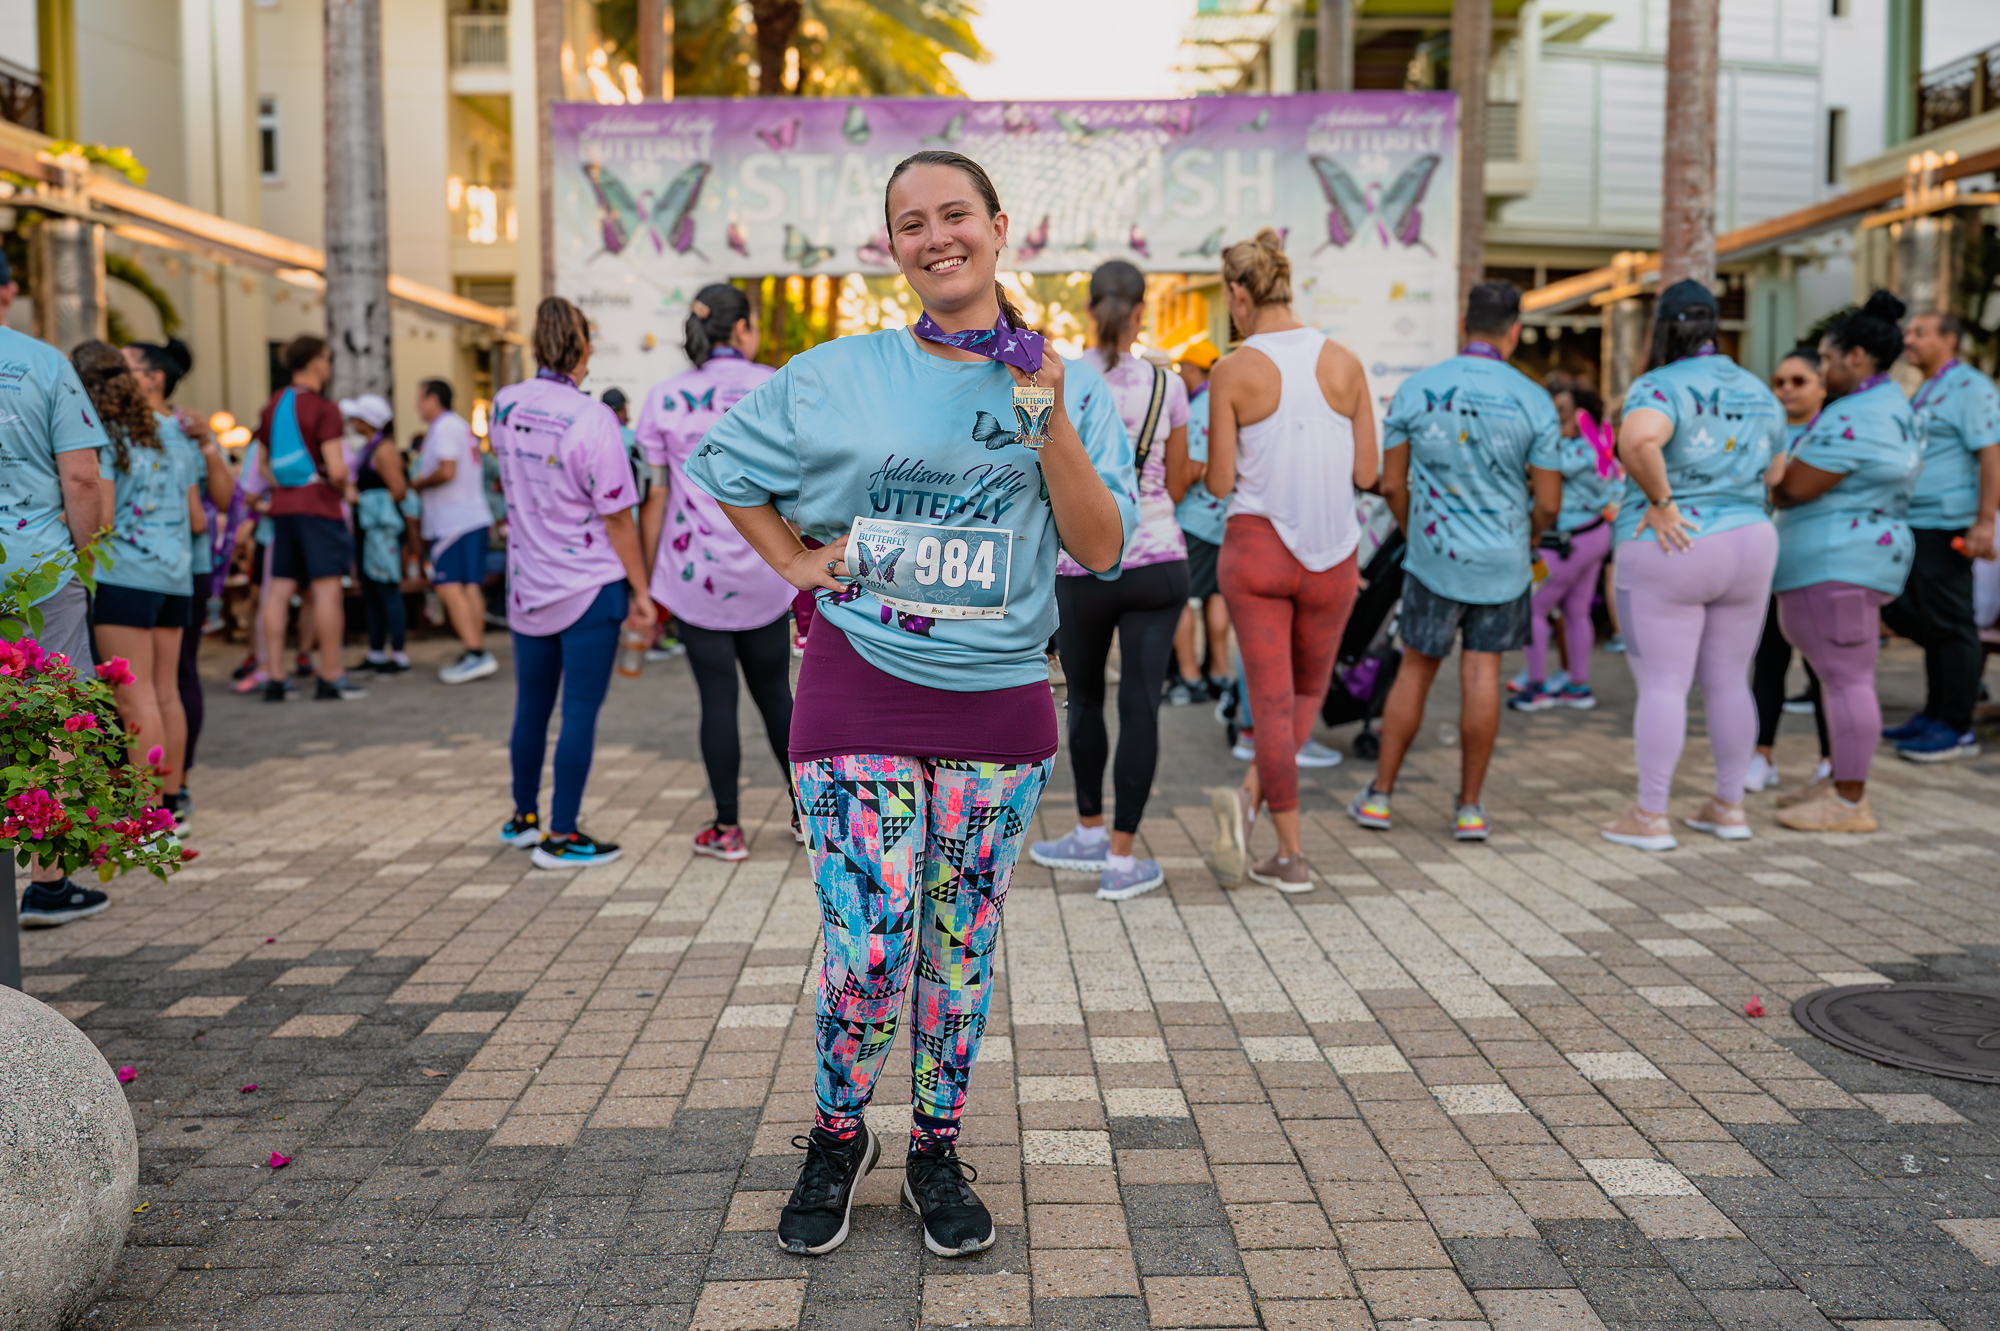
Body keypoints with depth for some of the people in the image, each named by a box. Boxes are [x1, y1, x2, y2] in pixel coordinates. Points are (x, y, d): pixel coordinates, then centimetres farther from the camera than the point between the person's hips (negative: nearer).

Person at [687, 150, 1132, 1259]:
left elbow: (1102, 551, -4)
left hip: (999, 707, 1)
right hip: (860, 695, -1)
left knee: (960, 954, 10)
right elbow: (718, 465, 15)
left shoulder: (1066, 386, 3)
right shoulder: (834, 377, 1)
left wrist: (1047, 419, -14)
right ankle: (837, 1137, 25)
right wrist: (796, 564, 4)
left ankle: (936, 1149, 31)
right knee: (865, 955, -3)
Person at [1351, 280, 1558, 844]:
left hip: (1434, 557, 1)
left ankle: (1379, 794, 17)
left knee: (1416, 669, 12)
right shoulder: (1534, 401, -8)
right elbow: (1548, 502, -6)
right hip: (1502, 562, 0)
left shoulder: (1415, 390, -6)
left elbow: (1391, 484, -1)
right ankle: (1469, 806, 11)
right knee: (1482, 673, 6)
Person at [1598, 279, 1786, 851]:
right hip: (1749, 546, 6)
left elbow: (1638, 442, -33)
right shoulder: (1759, 393, 10)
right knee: (1728, 684, 14)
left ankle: (1650, 817, 3)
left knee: (1662, 686, -1)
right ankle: (1729, 806, 22)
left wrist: (1660, 501, -21)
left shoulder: (1662, 386, -12)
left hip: (1670, 552, -6)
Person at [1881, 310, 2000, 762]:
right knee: (1905, 614, 12)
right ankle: (1934, 716, 22)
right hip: (1912, 526, 10)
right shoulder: (1924, 394, 20)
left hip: (1944, 529, -10)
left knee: (1948, 627, -4)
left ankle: (1956, 729, 3)